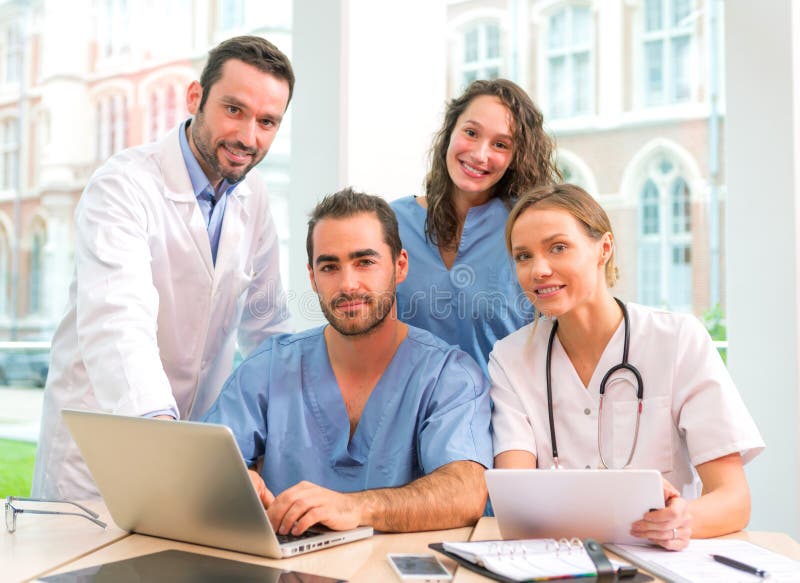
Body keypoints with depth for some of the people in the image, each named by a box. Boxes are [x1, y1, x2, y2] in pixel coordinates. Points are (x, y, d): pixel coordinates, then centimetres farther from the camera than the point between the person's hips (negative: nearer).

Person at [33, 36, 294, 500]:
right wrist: (156, 426, -52)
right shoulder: (123, 187, -20)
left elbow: (265, 321, 11)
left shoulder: (253, 196, 0)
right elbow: (116, 322, -37)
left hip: (204, 437, 5)